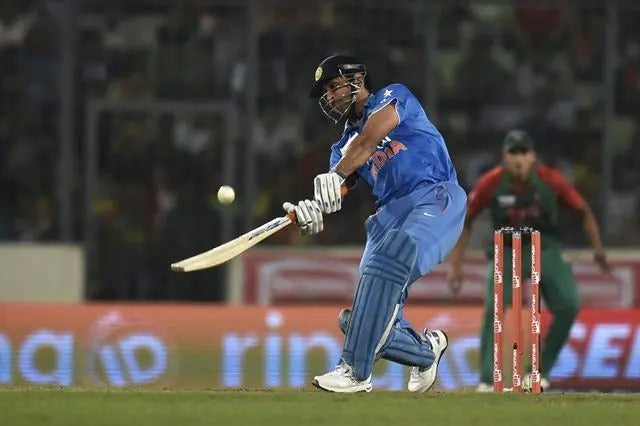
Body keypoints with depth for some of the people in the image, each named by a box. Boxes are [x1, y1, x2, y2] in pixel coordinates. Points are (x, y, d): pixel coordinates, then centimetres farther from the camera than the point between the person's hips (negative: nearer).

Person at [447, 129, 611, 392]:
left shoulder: (550, 180, -14)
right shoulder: (490, 183, -14)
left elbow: (584, 211, -3)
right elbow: (466, 221, -3)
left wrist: (598, 250, -9)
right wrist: (455, 266, -6)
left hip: (546, 250, 1)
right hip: (506, 252, -1)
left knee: (569, 305, -16)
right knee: (493, 308, -23)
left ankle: (540, 371, 0)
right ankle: (487, 380, -21)